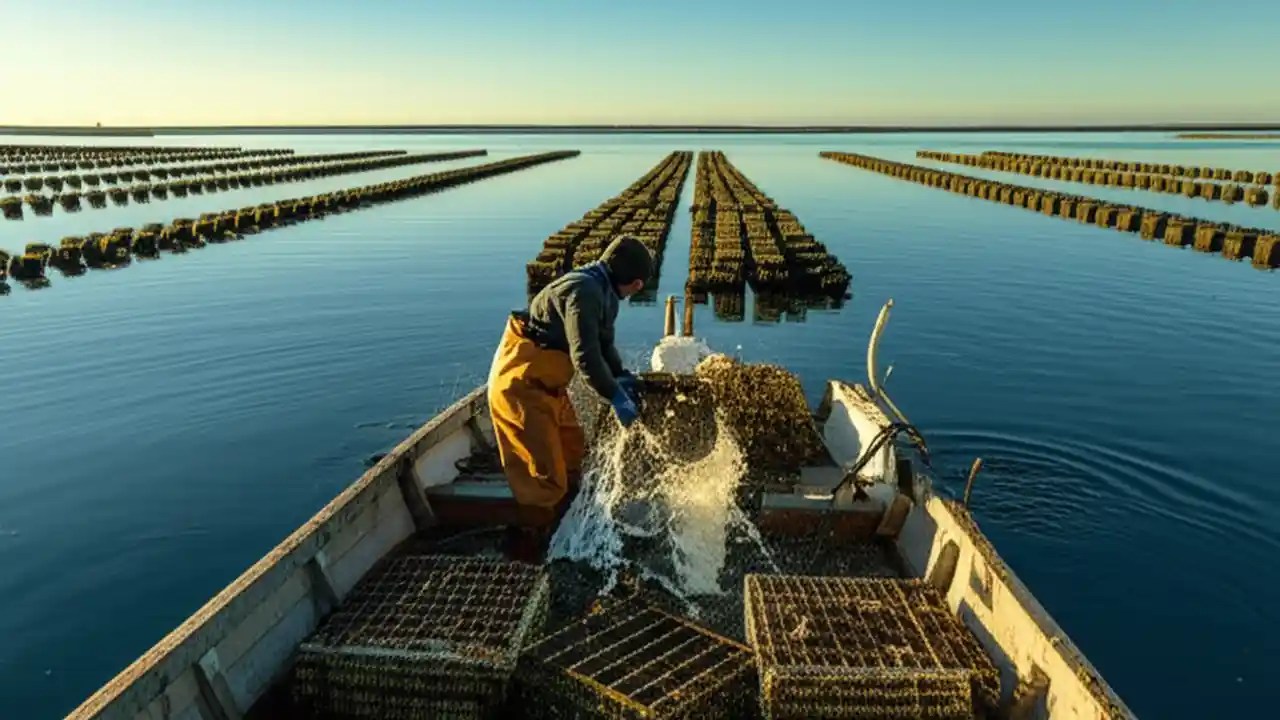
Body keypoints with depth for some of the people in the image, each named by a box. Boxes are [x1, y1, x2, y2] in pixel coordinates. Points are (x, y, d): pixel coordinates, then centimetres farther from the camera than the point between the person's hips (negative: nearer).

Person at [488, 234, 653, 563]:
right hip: (520, 385, -11)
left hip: (545, 383, 11)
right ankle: (525, 546, 13)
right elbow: (585, 356, -31)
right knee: (545, 474, -6)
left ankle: (558, 531, 41)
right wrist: (616, 397, -23)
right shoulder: (584, 291, -25)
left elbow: (603, 343, 17)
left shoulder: (602, 292, 7)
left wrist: (622, 377, 7)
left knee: (572, 453, 22)